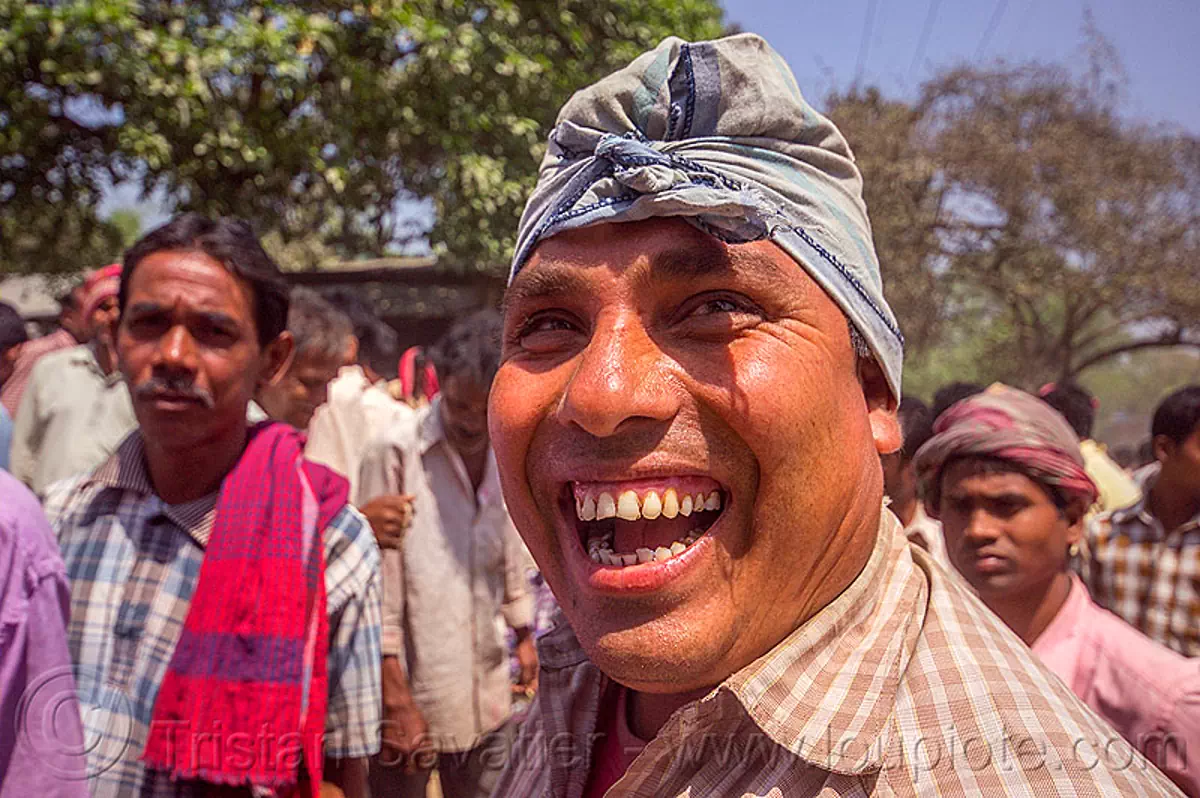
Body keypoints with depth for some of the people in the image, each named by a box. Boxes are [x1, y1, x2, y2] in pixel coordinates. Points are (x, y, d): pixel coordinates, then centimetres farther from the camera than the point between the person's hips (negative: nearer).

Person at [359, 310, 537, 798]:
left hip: (485, 697, 6)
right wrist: (396, 697, -13)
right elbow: (379, 583, -13)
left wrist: (523, 634, 23)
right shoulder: (396, 454, -13)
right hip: (412, 693, -5)